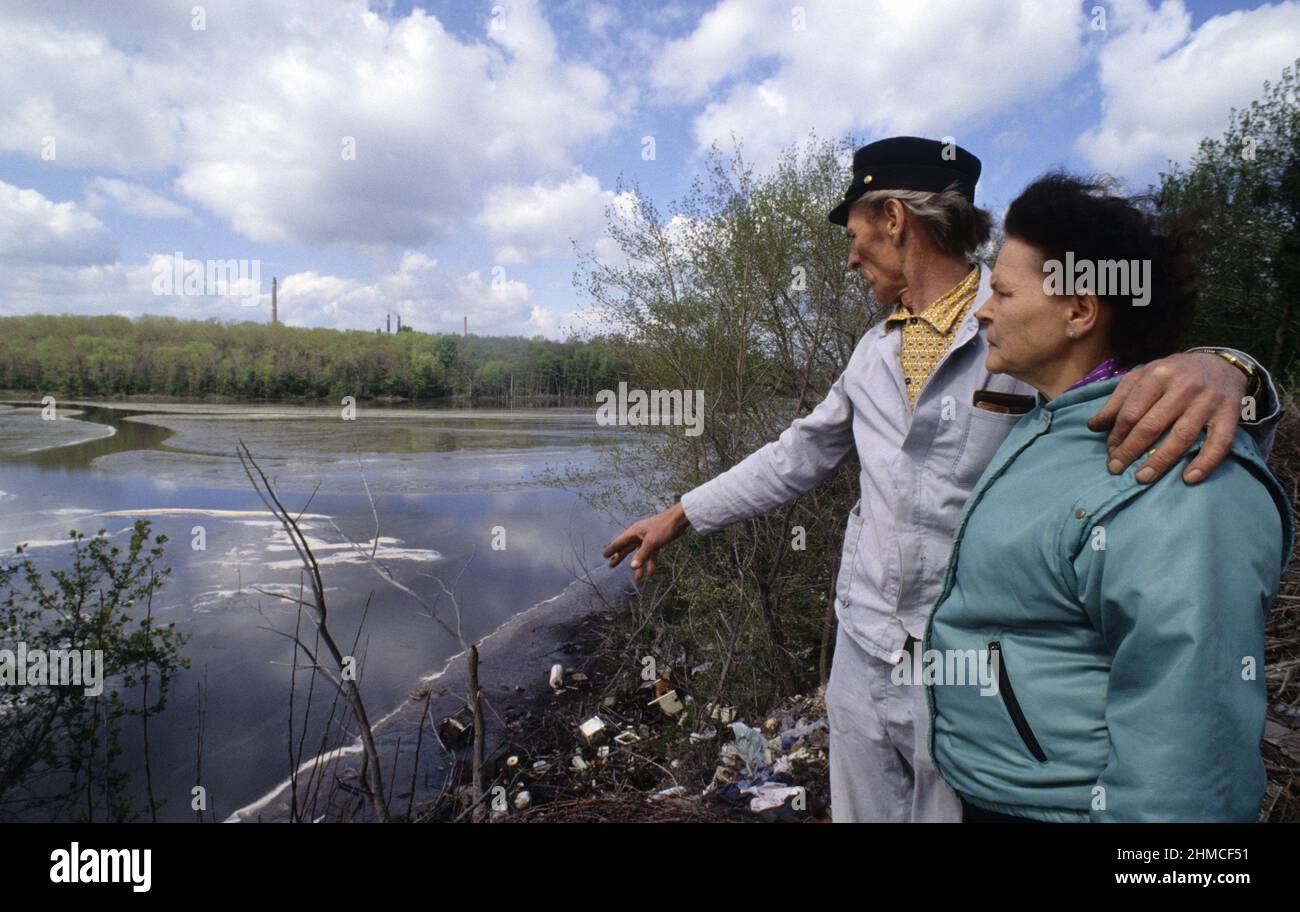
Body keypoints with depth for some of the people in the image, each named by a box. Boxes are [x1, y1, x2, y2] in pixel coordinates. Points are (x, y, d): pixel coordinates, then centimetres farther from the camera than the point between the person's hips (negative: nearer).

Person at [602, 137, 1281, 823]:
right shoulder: (875, 351, 8)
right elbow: (798, 455, 15)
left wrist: (1217, 370, -42)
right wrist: (679, 516, 16)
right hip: (863, 658, 6)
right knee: (859, 810, 18)